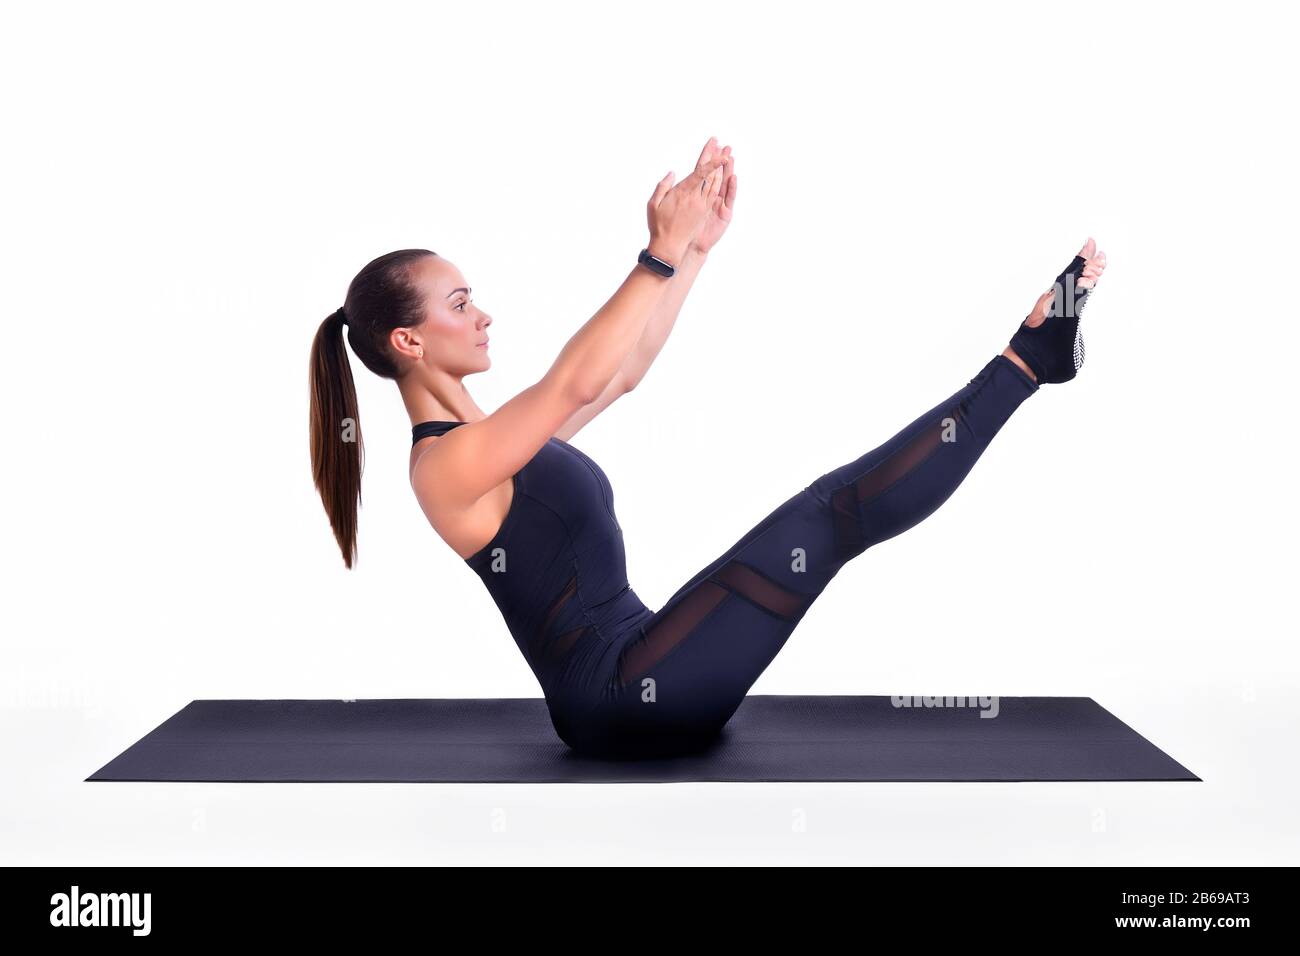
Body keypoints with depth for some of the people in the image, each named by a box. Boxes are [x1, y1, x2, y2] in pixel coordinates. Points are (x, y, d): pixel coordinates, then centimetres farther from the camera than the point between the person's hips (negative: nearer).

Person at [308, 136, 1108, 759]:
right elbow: (575, 382, -29)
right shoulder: (447, 464, -13)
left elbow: (625, 372, 19)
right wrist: (662, 256, -31)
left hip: (627, 686, 10)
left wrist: (699, 246, 14)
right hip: (625, 694, -10)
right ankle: (1029, 357, -8)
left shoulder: (483, 443, 17)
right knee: (834, 512, -14)